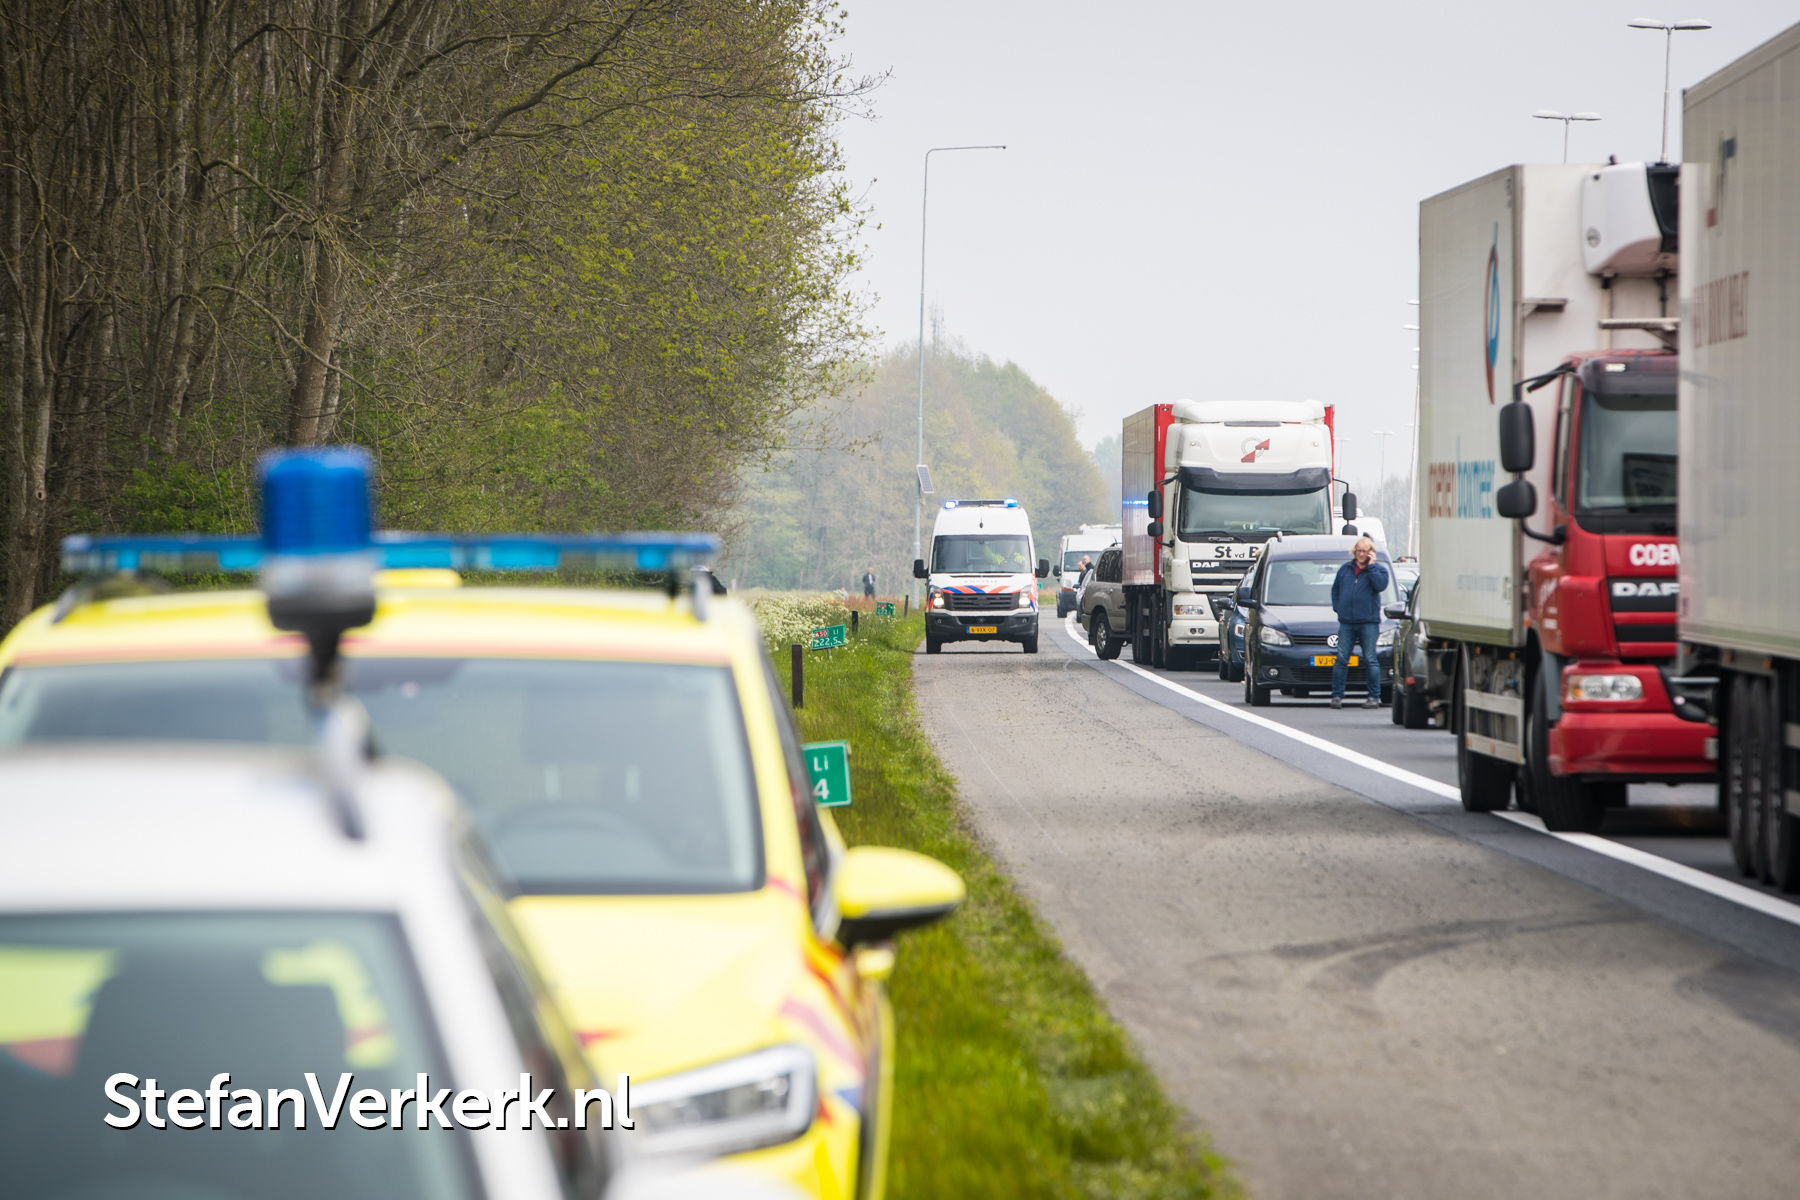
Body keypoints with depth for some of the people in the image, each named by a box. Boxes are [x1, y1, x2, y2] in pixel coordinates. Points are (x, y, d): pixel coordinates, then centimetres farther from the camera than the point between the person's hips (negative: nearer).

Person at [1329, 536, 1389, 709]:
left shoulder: (1378, 569, 3)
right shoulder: (1345, 569, 14)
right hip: (1347, 622, 3)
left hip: (1368, 622, -3)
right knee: (1342, 659, -1)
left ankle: (1374, 697, 2)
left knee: (1371, 660, -2)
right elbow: (1335, 588, 25)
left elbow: (1381, 585, -17)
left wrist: (1371, 566, -13)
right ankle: (1337, 696, 2)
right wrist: (1337, 607, 12)